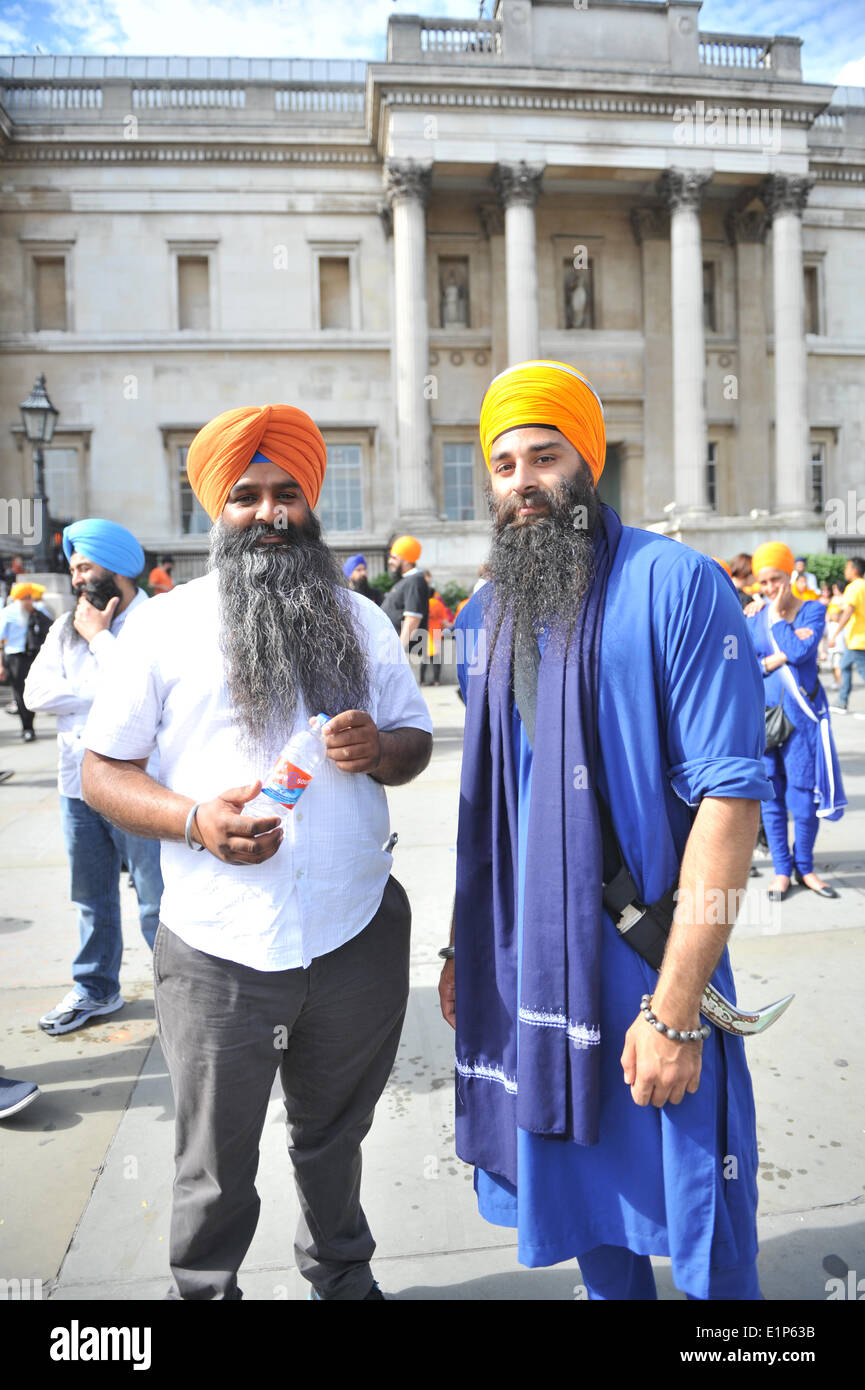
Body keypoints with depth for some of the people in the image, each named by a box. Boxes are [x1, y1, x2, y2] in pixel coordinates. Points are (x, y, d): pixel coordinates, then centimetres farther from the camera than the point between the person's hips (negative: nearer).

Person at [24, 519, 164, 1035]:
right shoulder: (67, 626, 10)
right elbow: (37, 692, -1)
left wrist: (98, 637, -14)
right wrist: (102, 694, -13)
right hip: (79, 783, 6)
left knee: (158, 904, 2)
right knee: (92, 897, 19)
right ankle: (96, 989, 36)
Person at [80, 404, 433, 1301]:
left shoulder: (360, 620, 6)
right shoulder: (165, 625, -3)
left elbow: (417, 741, 9)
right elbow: (102, 771, -3)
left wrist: (379, 749, -15)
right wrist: (194, 819, -21)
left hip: (357, 934, 3)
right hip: (219, 950, -2)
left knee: (334, 1138, 25)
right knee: (216, 1165, 16)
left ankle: (343, 1276, 50)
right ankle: (203, 1289, 43)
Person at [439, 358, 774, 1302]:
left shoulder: (675, 585, -13)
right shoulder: (483, 617, 7)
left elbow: (730, 797, -18)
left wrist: (674, 1008, -21)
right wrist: (463, 947, 12)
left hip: (646, 969, -5)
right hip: (521, 970, 6)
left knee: (702, 1236, 12)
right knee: (582, 1205, 23)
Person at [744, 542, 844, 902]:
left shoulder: (813, 609, -1)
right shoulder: (754, 615, 6)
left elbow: (799, 651, -18)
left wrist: (777, 615, -10)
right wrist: (772, 661, -15)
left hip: (800, 712, -2)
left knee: (803, 795, 0)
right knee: (771, 796, 5)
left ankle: (804, 868, 19)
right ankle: (781, 870, 18)